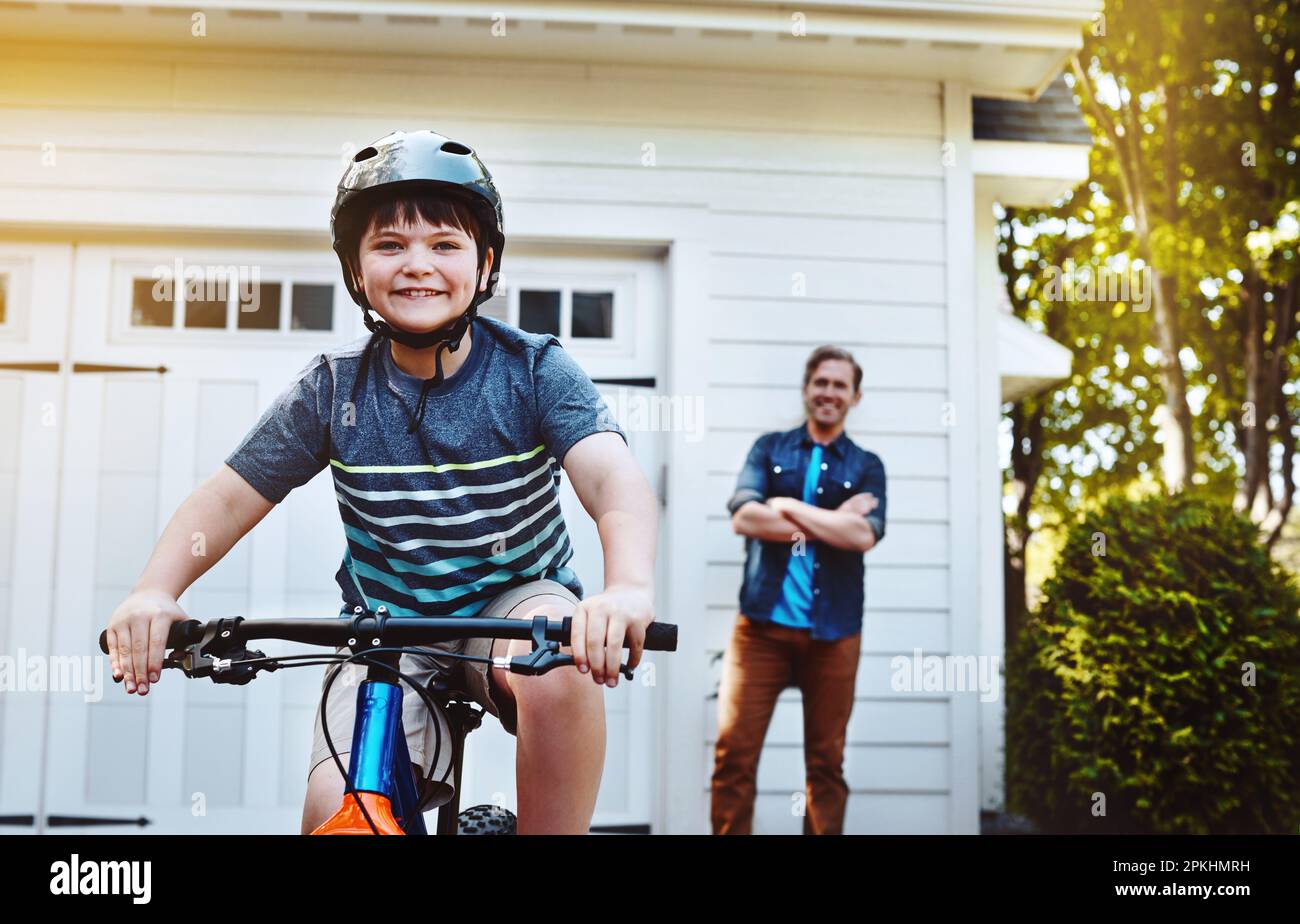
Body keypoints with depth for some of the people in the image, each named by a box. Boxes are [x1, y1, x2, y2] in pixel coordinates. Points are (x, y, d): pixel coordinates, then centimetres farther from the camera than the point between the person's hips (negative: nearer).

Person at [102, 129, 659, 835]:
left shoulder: (535, 371, -12)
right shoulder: (333, 388, -6)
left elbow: (614, 479, -27)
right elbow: (230, 497, -3)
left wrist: (628, 586, -49)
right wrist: (155, 590, -23)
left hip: (515, 606, -1)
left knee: (559, 664, -36)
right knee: (336, 810, -21)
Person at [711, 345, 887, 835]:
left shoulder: (867, 466, 10)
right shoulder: (769, 448, 10)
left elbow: (864, 536, -8)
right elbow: (743, 516, -7)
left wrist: (788, 508, -7)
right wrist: (832, 524, -8)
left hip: (833, 631, 1)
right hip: (762, 623, 0)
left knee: (826, 761, 8)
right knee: (734, 752, -4)